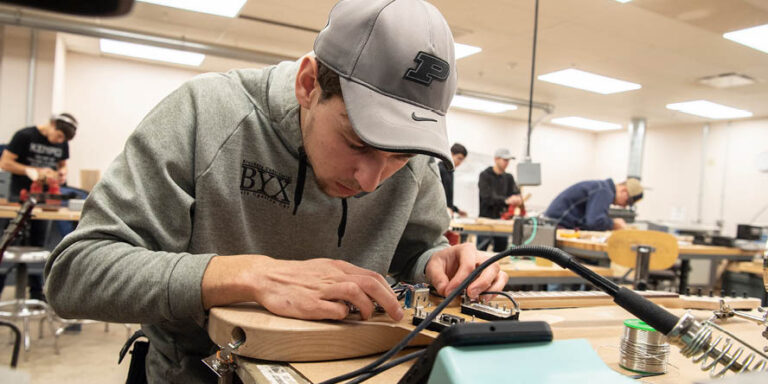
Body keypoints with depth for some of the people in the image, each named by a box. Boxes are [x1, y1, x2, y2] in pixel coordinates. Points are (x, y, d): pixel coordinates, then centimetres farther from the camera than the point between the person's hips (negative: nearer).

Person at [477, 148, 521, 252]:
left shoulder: (508, 178, 16)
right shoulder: (485, 176, -2)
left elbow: (516, 193, 3)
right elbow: (488, 197, -17)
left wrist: (517, 199, -23)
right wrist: (506, 200, -33)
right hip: (486, 218, -5)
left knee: (501, 249, 6)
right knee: (481, 252, -6)